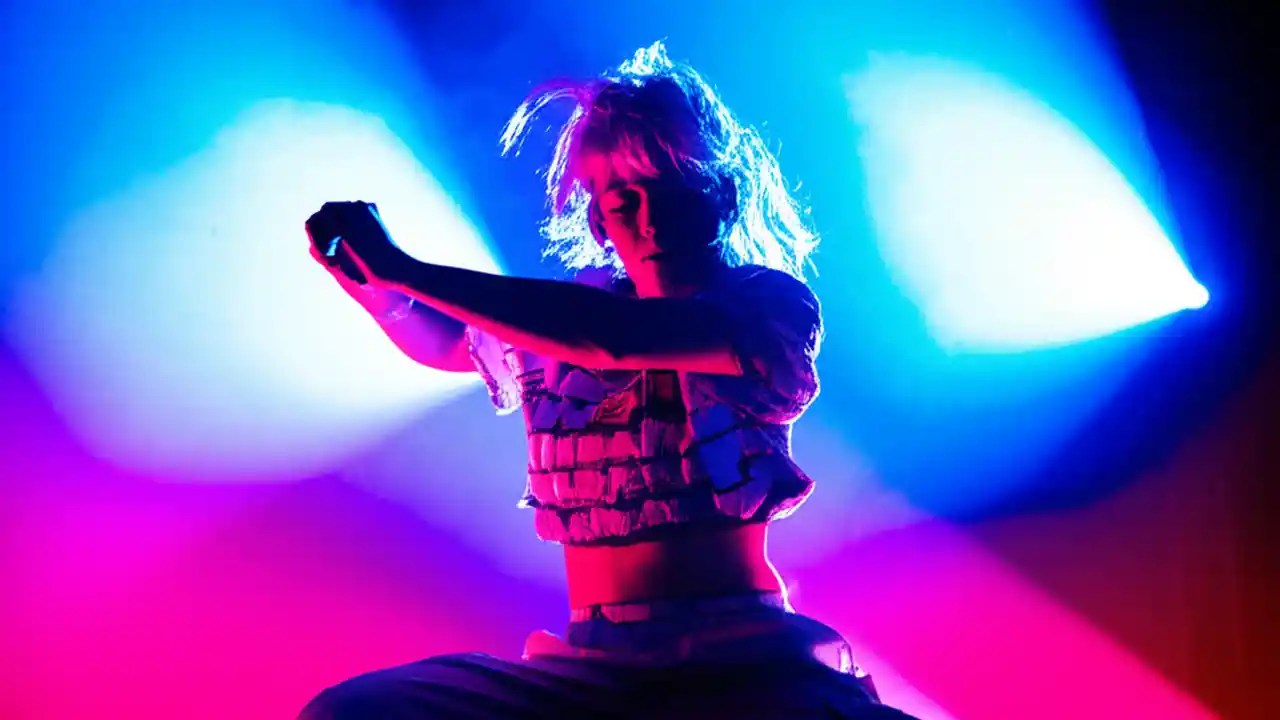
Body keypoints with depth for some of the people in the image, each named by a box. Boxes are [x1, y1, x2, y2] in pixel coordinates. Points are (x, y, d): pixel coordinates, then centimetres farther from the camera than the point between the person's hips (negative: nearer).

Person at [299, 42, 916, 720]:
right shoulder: (558, 317, 13)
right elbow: (441, 342, 32)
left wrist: (404, 269, -16)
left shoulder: (773, 303, -3)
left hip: (745, 663, -5)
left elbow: (612, 337, -20)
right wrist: (366, 276, 10)